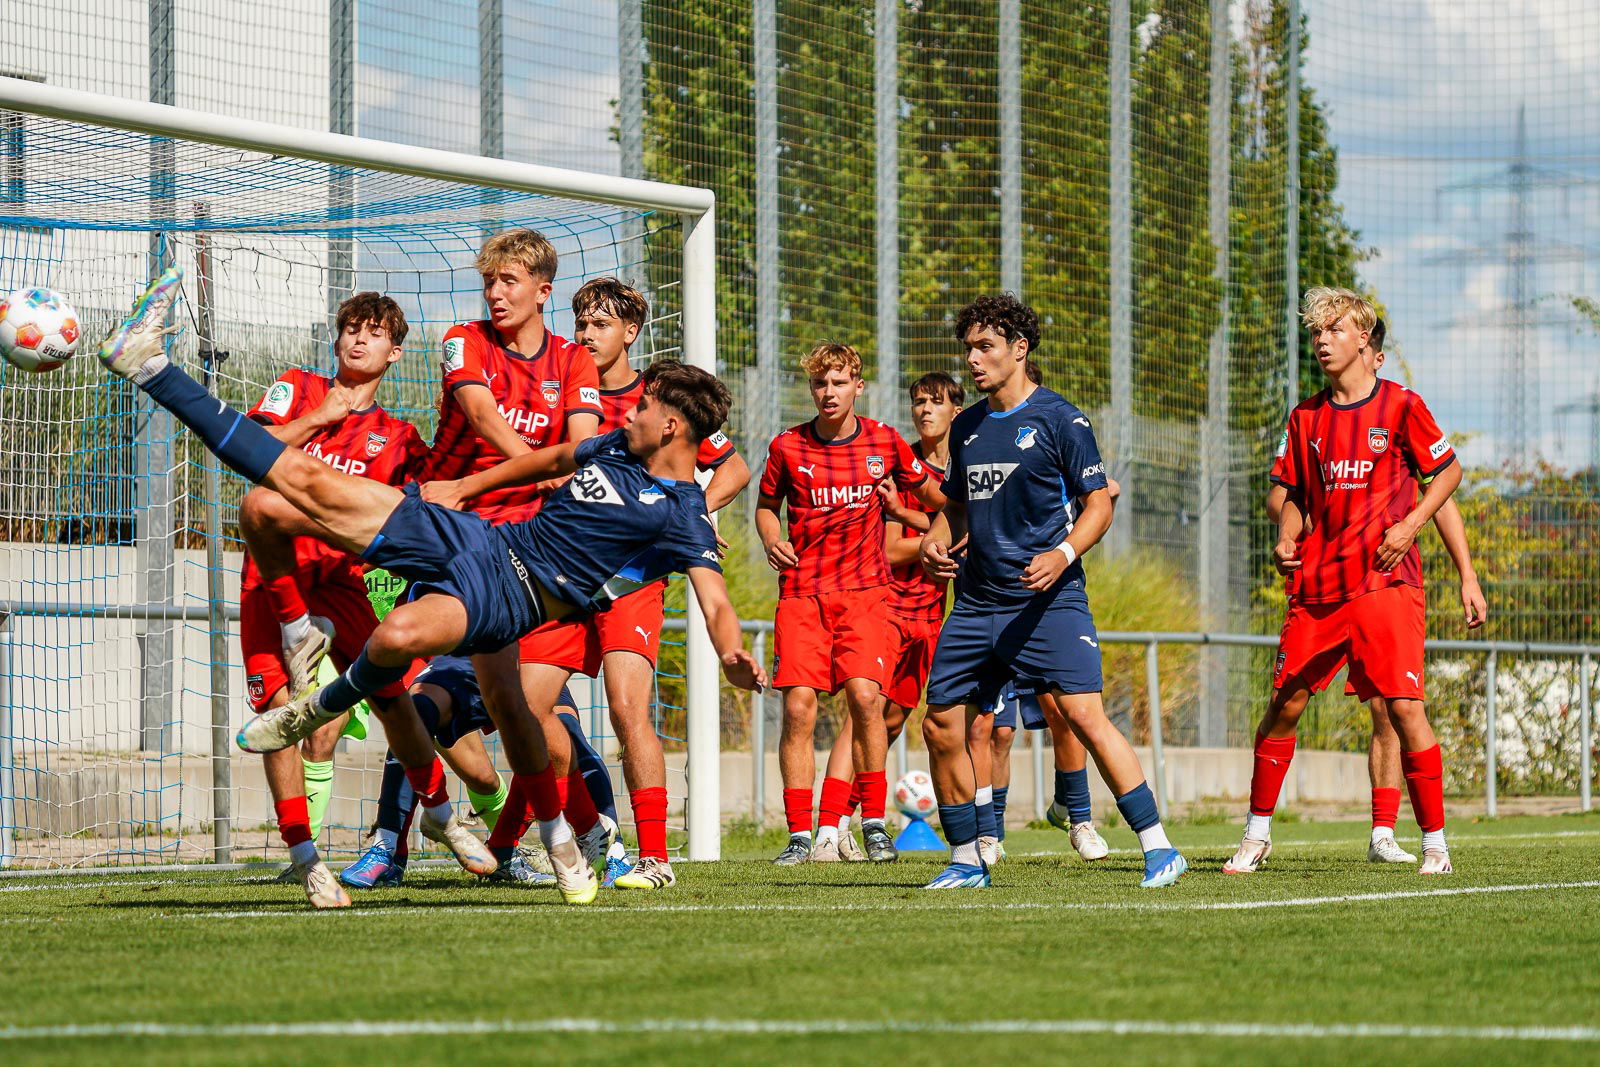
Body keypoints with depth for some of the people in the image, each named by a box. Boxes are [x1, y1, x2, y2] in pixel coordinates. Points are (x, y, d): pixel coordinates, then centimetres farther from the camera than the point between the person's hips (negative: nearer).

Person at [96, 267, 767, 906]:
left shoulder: (682, 517, -9)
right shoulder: (616, 446, 12)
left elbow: (715, 600, -20)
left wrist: (733, 657, -40)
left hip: (509, 596, -6)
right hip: (476, 537, 6)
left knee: (398, 637, -41)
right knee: (305, 483, -4)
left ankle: (322, 709, -7)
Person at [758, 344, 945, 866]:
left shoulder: (884, 442, 3)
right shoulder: (788, 447, 1)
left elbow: (932, 493, 18)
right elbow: (766, 505, 17)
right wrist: (772, 541, -3)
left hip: (863, 591, 0)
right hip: (801, 593, 0)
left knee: (865, 696, -15)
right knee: (798, 708, -9)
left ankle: (874, 823, -1)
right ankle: (800, 834, -2)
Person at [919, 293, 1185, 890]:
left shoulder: (1059, 420, -4)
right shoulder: (966, 427, 15)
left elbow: (1099, 503, -4)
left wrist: (1062, 554, -20)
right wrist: (936, 543, 4)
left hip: (1048, 599, -6)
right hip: (977, 601, 6)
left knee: (1084, 715, -18)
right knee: (940, 726, 2)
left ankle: (1158, 848, -14)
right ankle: (966, 861, 17)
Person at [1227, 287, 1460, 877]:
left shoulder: (1400, 405, -1)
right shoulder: (1305, 417, 11)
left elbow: (1448, 471, 6)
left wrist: (1408, 525, -7)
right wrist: (1286, 540, 0)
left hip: (1385, 580, -4)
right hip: (1317, 583, 4)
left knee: (1404, 706, -11)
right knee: (1283, 706, 3)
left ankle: (1435, 844, -3)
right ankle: (1256, 836, 16)